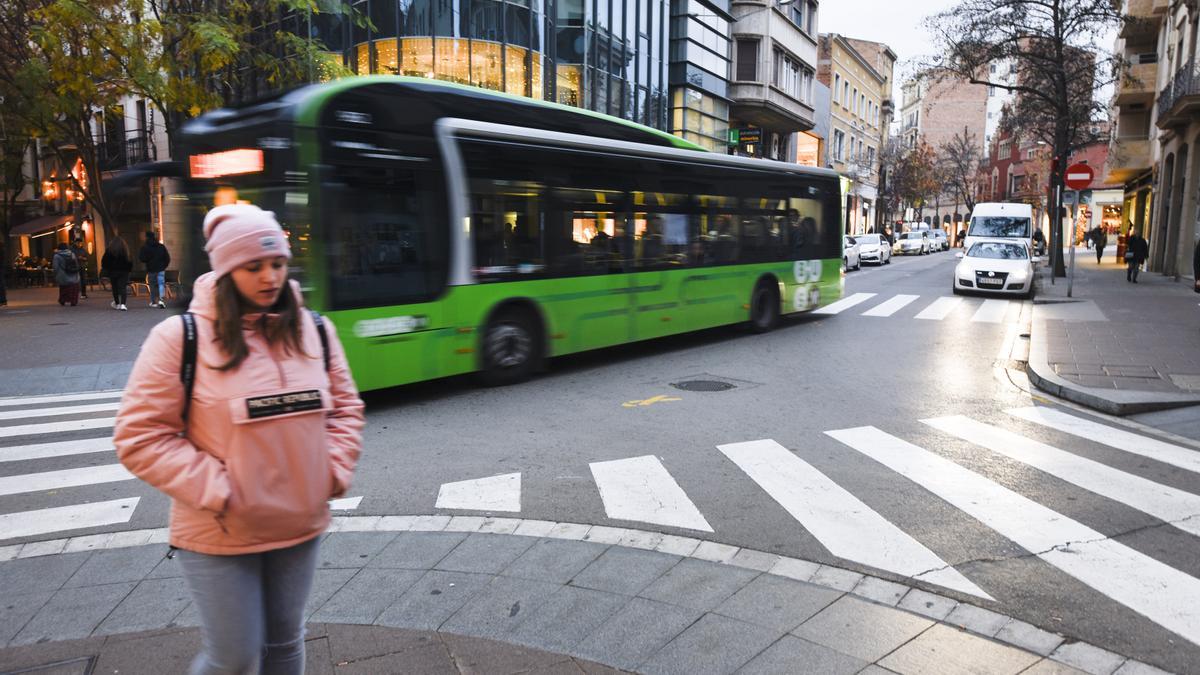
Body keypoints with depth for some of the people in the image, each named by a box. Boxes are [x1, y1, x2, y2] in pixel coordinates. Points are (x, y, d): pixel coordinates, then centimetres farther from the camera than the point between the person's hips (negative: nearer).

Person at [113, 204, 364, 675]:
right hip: (220, 536, -4)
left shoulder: (314, 331, 1)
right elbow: (139, 436, -11)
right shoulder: (180, 338, -13)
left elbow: (345, 407, 11)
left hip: (300, 529, 4)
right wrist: (216, 492, -16)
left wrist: (334, 471, -2)